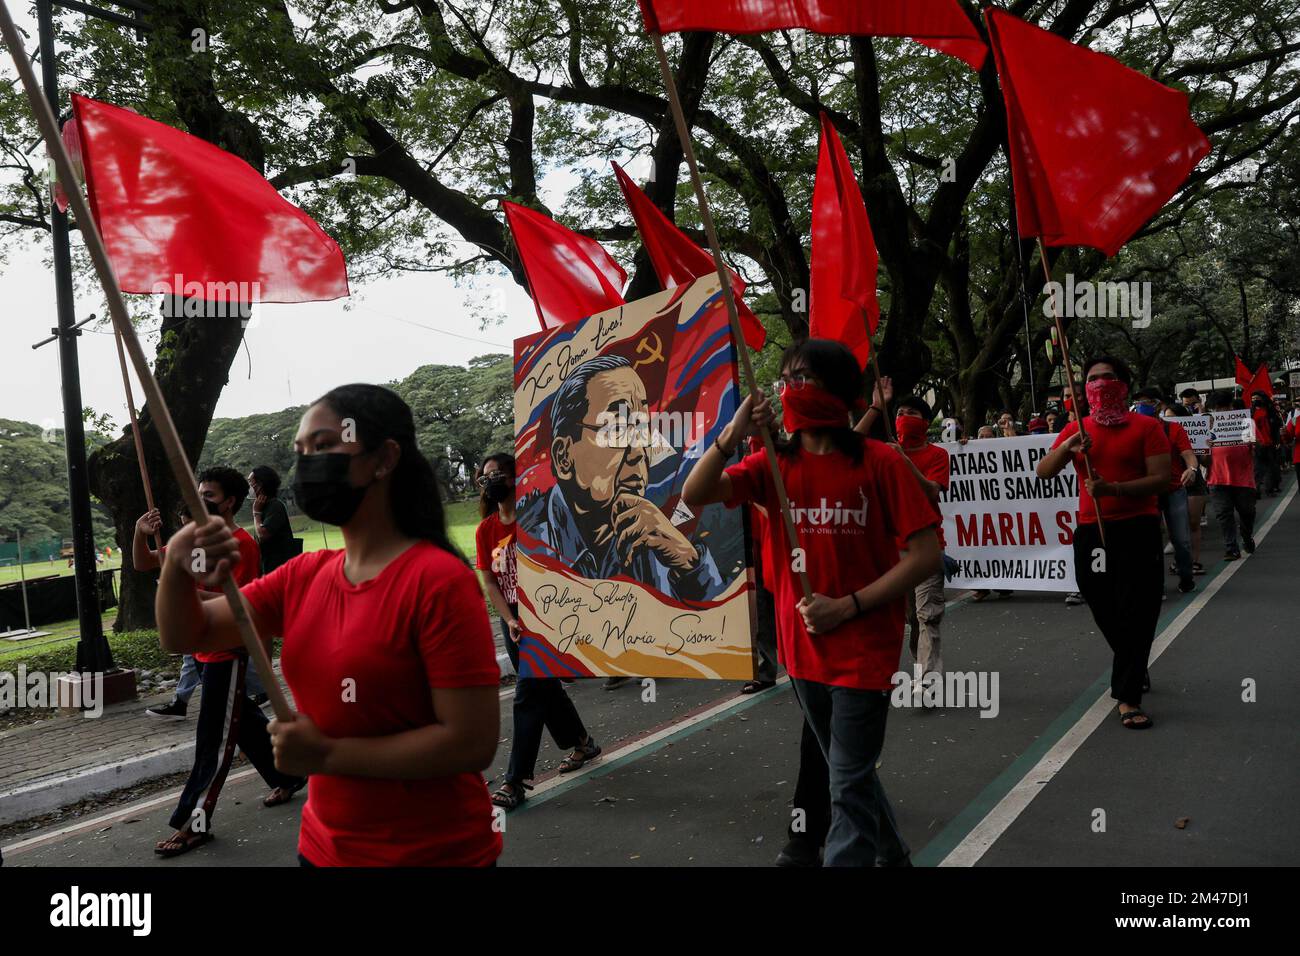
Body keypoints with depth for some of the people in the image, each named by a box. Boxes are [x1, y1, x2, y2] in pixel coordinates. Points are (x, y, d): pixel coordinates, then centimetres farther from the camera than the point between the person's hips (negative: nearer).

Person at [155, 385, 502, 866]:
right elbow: (186, 636, 4)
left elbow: (472, 743, -23)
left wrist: (326, 755, -21)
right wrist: (177, 568, -16)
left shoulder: (439, 581, -20)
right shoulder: (303, 576, 2)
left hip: (431, 850, -6)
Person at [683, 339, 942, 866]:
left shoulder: (881, 462, -11)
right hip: (801, 647, 5)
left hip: (864, 650, -5)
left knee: (849, 784, -1)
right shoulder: (774, 463, 0)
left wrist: (849, 606, -19)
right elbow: (694, 495, -11)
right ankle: (891, 854, 46)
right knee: (850, 772, 23)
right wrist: (732, 434, -25)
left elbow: (926, 554, -13)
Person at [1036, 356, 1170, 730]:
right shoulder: (1076, 429, 10)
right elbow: (1043, 471, 1)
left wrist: (1113, 488, -23)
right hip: (1091, 533, 4)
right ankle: (1134, 673, 36)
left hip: (1137, 531, -3)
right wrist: (1066, 447, -18)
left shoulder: (1146, 427, 0)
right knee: (1105, 613, 12)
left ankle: (1128, 696, 1)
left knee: (1136, 614, -5)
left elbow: (1161, 478, -9)